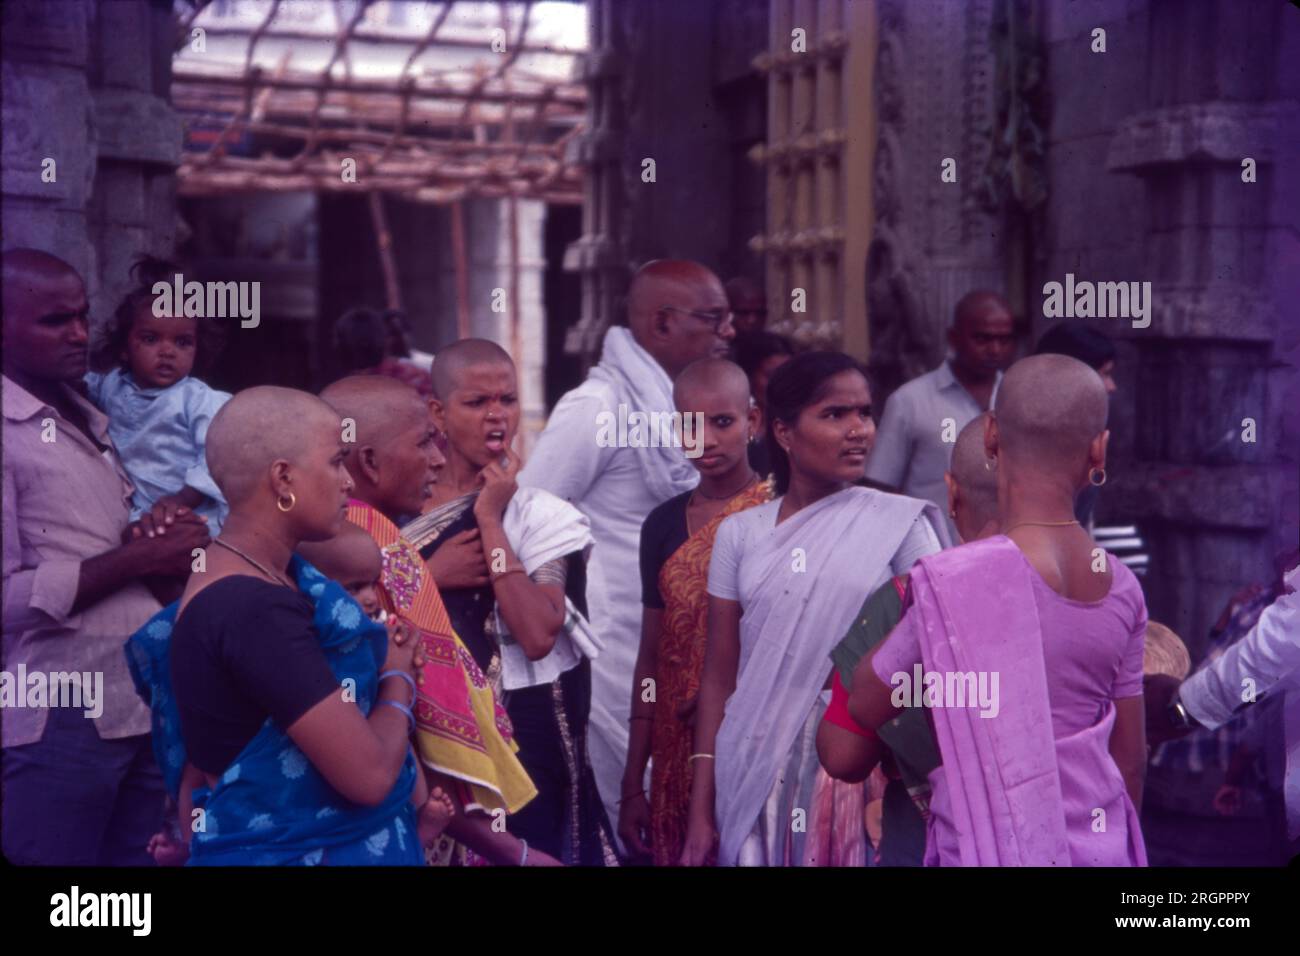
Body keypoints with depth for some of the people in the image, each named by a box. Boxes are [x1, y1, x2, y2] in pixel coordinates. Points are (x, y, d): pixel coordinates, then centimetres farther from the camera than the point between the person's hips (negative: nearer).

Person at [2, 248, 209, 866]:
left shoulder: (86, 420, 18)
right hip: (63, 718, -8)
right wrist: (142, 557, -14)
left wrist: (163, 533, 3)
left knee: (140, 855, 11)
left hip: (143, 701, 8)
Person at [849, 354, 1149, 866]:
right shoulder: (1121, 587, -2)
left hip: (989, 848, -5)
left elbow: (865, 706, -5)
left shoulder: (950, 581, -19)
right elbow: (1130, 754, 7)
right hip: (1098, 846, 5)